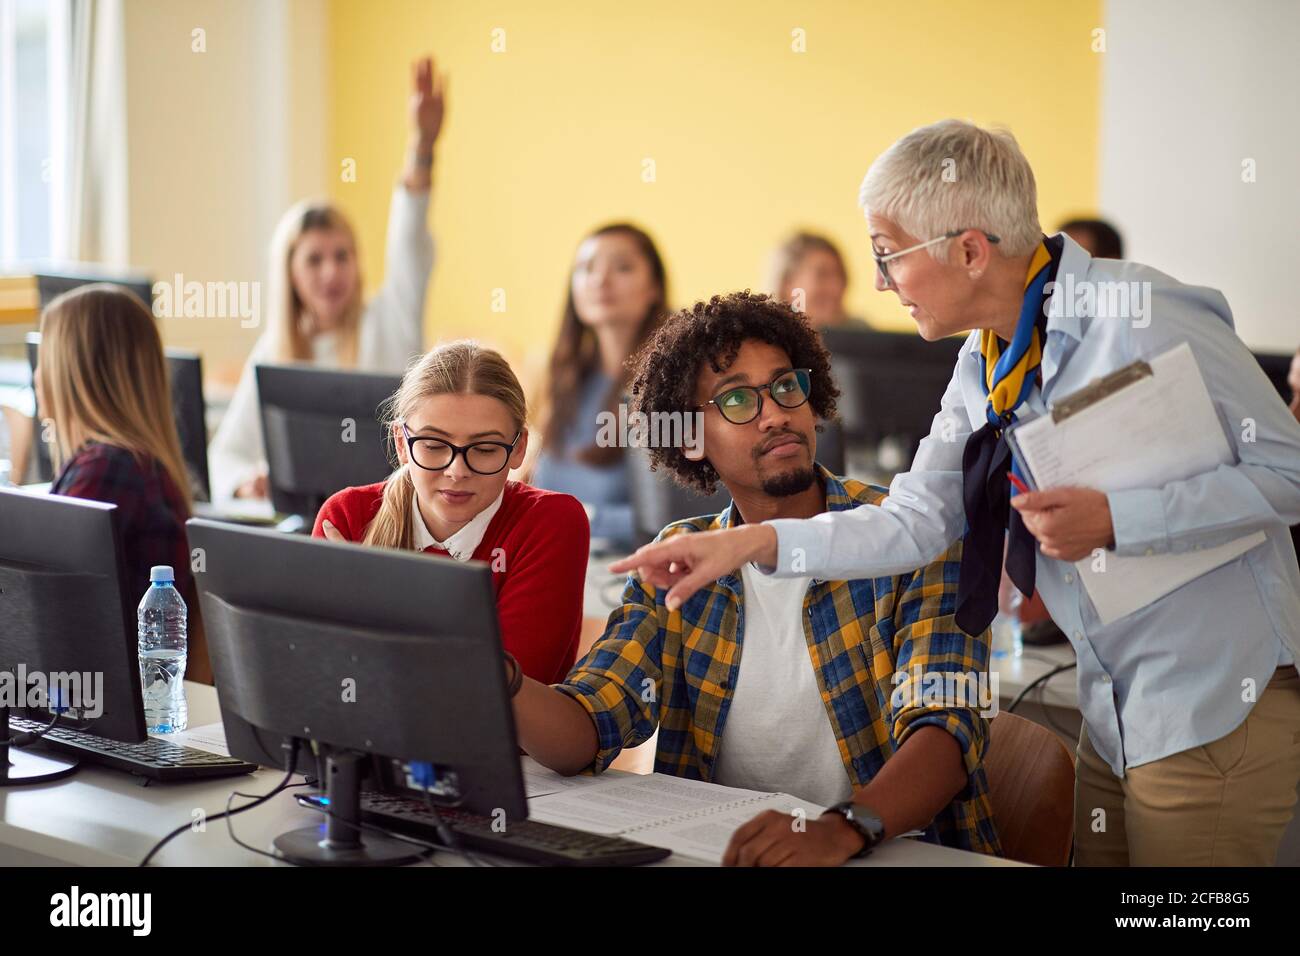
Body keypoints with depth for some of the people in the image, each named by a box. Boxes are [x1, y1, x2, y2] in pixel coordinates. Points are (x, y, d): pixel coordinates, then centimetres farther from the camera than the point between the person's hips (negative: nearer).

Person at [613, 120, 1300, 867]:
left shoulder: (1142, 319, -18)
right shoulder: (984, 366, 8)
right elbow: (916, 523, 8)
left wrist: (1112, 520, -25)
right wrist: (752, 541, -1)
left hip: (1216, 712, -8)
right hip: (1114, 719, 8)